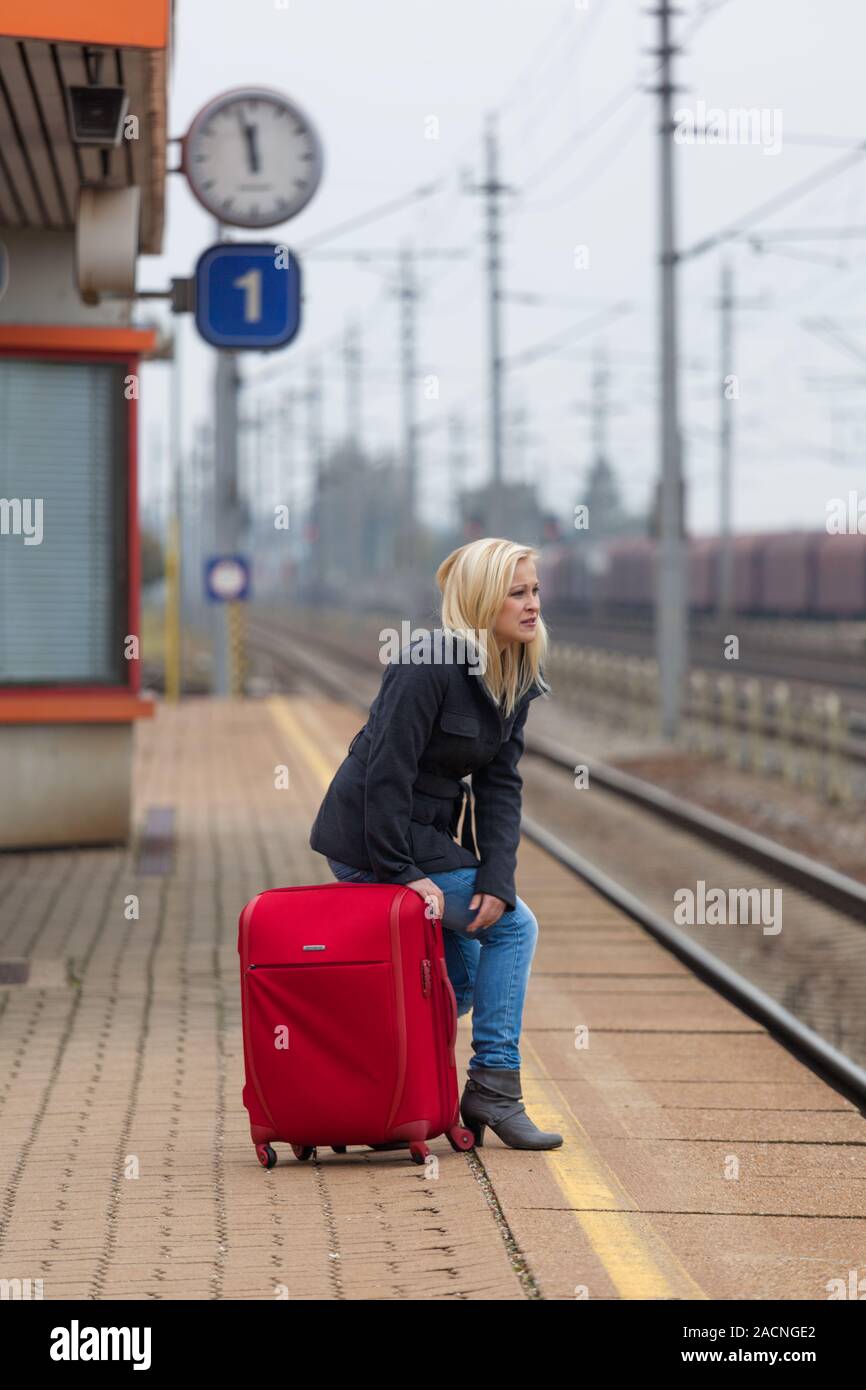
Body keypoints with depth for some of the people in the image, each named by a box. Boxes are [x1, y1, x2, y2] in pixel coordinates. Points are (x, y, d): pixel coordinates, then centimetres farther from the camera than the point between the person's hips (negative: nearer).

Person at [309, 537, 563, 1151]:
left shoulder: (518, 679, 4)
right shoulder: (430, 664, -22)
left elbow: (500, 784, 1)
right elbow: (387, 771, -24)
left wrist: (497, 879, -10)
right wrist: (403, 873, -24)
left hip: (425, 835, 9)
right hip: (371, 840, -9)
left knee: (463, 978, 14)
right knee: (514, 926, -5)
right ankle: (495, 1085, 1)